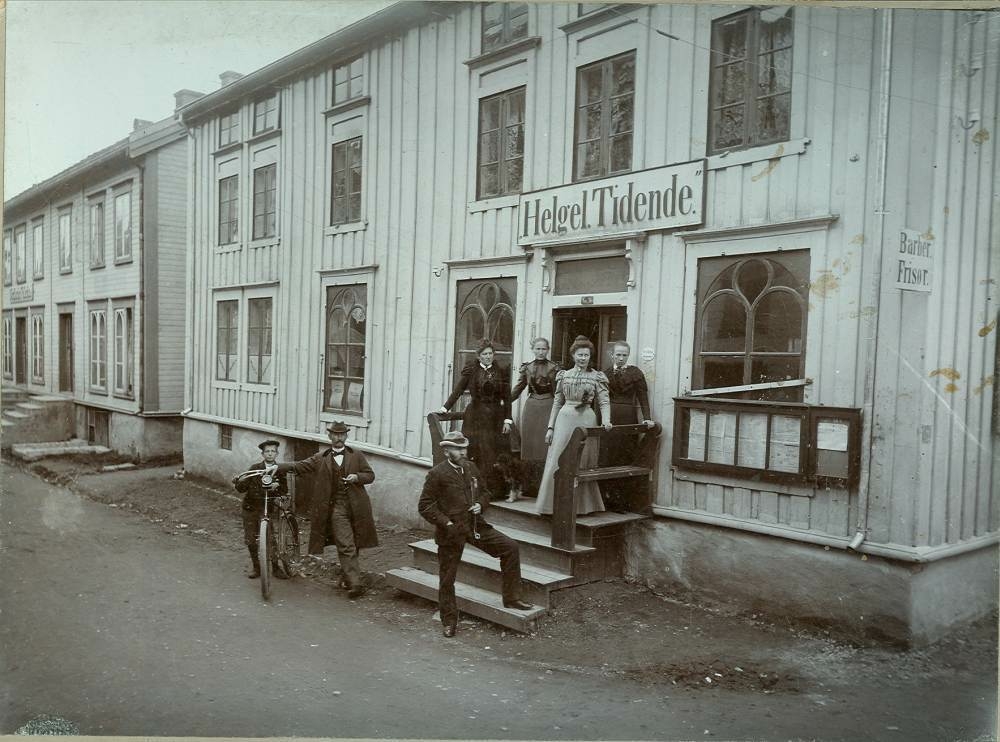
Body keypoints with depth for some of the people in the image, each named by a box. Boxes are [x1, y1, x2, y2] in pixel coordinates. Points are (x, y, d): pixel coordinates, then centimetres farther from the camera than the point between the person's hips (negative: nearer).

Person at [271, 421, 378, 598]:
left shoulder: (357, 456, 10)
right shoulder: (320, 459, 8)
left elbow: (370, 475, 10)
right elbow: (299, 466, 1)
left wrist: (357, 477, -9)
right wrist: (278, 467, -11)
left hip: (356, 507, 2)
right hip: (336, 507, -2)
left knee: (353, 546, 10)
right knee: (346, 547, -10)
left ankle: (346, 577, 28)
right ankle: (355, 583, -12)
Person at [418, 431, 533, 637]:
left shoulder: (471, 468, 8)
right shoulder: (437, 474, -10)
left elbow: (484, 493, 21)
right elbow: (424, 505, -10)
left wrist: (481, 504, -2)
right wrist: (446, 523, -17)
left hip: (475, 526, 5)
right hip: (451, 532, -5)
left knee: (510, 547, -5)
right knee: (446, 579, 5)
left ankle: (511, 598, 6)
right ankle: (449, 622, 24)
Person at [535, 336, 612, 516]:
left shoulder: (597, 377, 3)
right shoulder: (564, 375, 9)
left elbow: (604, 402, -2)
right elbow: (557, 402, 11)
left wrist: (606, 421, -20)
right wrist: (550, 427, 8)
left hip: (586, 420, -2)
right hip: (565, 419, 2)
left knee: (582, 463, 4)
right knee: (559, 462, 1)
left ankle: (581, 505, 15)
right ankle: (556, 503, 9)